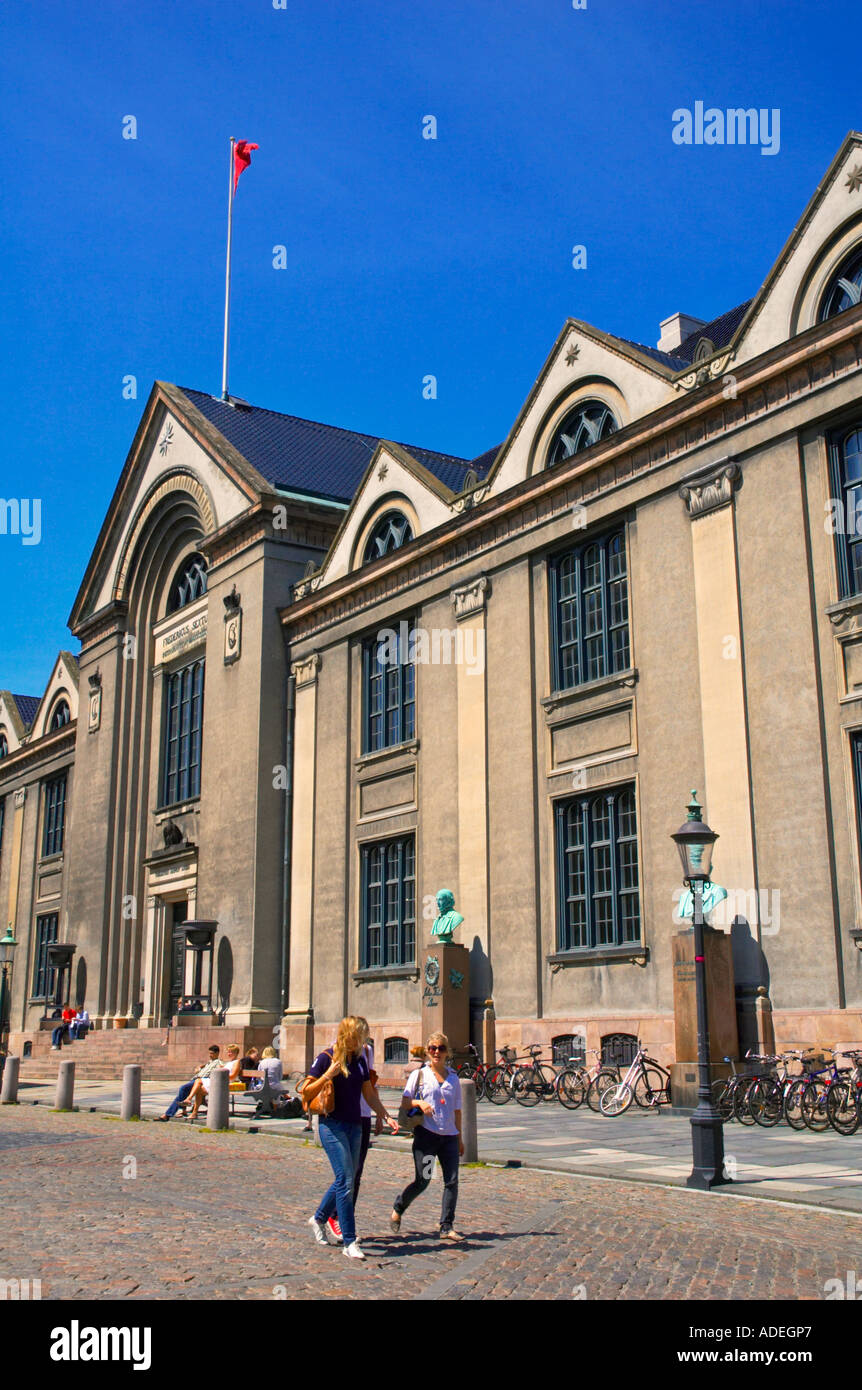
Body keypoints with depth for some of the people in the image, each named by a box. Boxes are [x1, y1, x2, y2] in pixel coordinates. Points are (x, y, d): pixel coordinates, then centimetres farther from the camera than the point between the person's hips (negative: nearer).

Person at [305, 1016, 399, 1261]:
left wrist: (386, 1116, 7)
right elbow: (306, 1093, -7)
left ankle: (319, 1218, 36)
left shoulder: (360, 1060, 10)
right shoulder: (326, 1058, -8)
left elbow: (370, 1094, 17)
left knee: (345, 1180, 13)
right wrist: (327, 1075, -20)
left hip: (354, 1126, 7)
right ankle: (349, 1241, -6)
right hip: (332, 1126, -7)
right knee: (345, 1180, -11)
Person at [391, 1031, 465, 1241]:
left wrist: (459, 1138, 17)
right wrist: (419, 1102, -18)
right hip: (426, 1134, -3)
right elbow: (405, 1101, 2)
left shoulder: (453, 1078, 12)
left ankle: (447, 1227, 3)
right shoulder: (419, 1074, 3)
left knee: (452, 1181, -4)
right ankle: (397, 1210, 22)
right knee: (422, 1181, -3)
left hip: (449, 1136, 4)